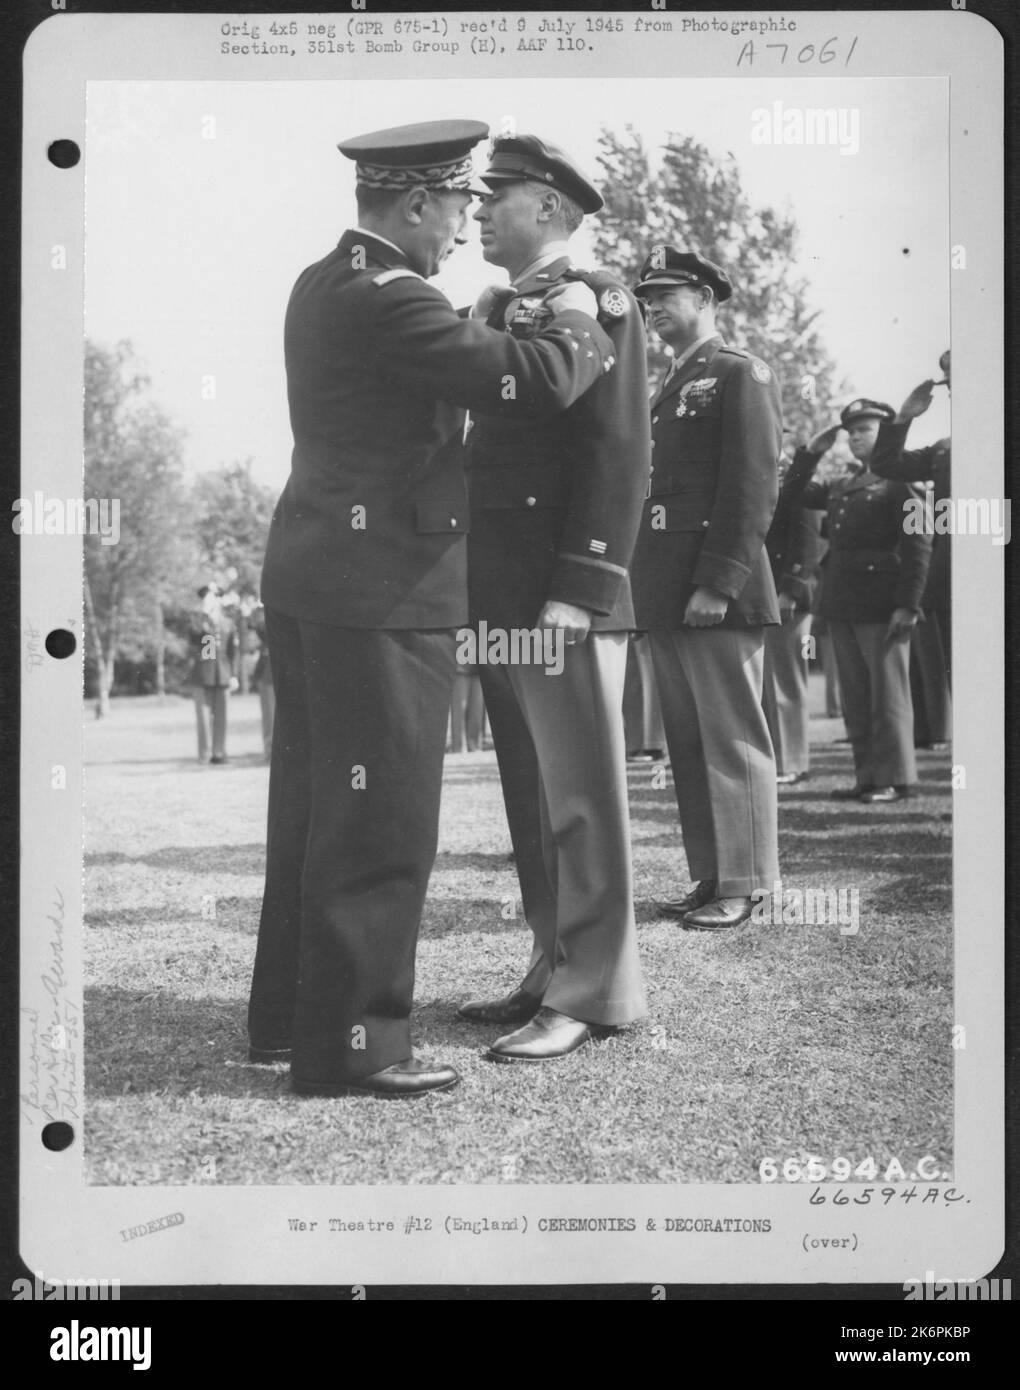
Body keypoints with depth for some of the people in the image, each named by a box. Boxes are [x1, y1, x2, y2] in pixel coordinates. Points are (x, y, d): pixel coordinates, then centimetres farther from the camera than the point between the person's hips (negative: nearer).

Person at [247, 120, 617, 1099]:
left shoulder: (320, 286, 13)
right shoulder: (388, 300, -17)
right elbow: (537, 382, -20)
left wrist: (515, 326, 15)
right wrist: (574, 323, -1)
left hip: (310, 580, 10)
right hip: (380, 590, -10)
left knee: (315, 806, 17)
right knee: (380, 823, -3)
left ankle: (287, 1014, 28)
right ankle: (351, 1045, 5)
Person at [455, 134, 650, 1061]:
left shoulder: (597, 301, -5)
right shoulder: (496, 310, 19)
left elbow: (620, 454, -13)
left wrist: (578, 591, -19)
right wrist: (475, 588, 13)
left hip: (563, 596, -8)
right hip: (497, 597, 8)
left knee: (580, 797, -3)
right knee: (531, 796, 12)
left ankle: (594, 995, 4)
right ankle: (554, 972, 21)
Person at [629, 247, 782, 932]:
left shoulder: (742, 374, -3)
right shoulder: (669, 389, 23)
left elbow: (753, 488, -12)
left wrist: (718, 584, -19)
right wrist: (648, 584, 12)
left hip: (718, 588, -8)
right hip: (667, 593, 8)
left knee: (733, 739, -4)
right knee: (689, 744, 10)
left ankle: (743, 885, 3)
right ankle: (710, 877, 16)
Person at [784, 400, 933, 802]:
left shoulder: (899, 482, -4)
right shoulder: (843, 488, 17)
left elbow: (918, 545, -10)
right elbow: (797, 491, 29)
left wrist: (908, 605, -17)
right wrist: (812, 451, 15)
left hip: (880, 606, -7)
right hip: (841, 604, 7)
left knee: (887, 693, -2)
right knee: (855, 697, 9)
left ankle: (895, 778, 3)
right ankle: (867, 776, 15)